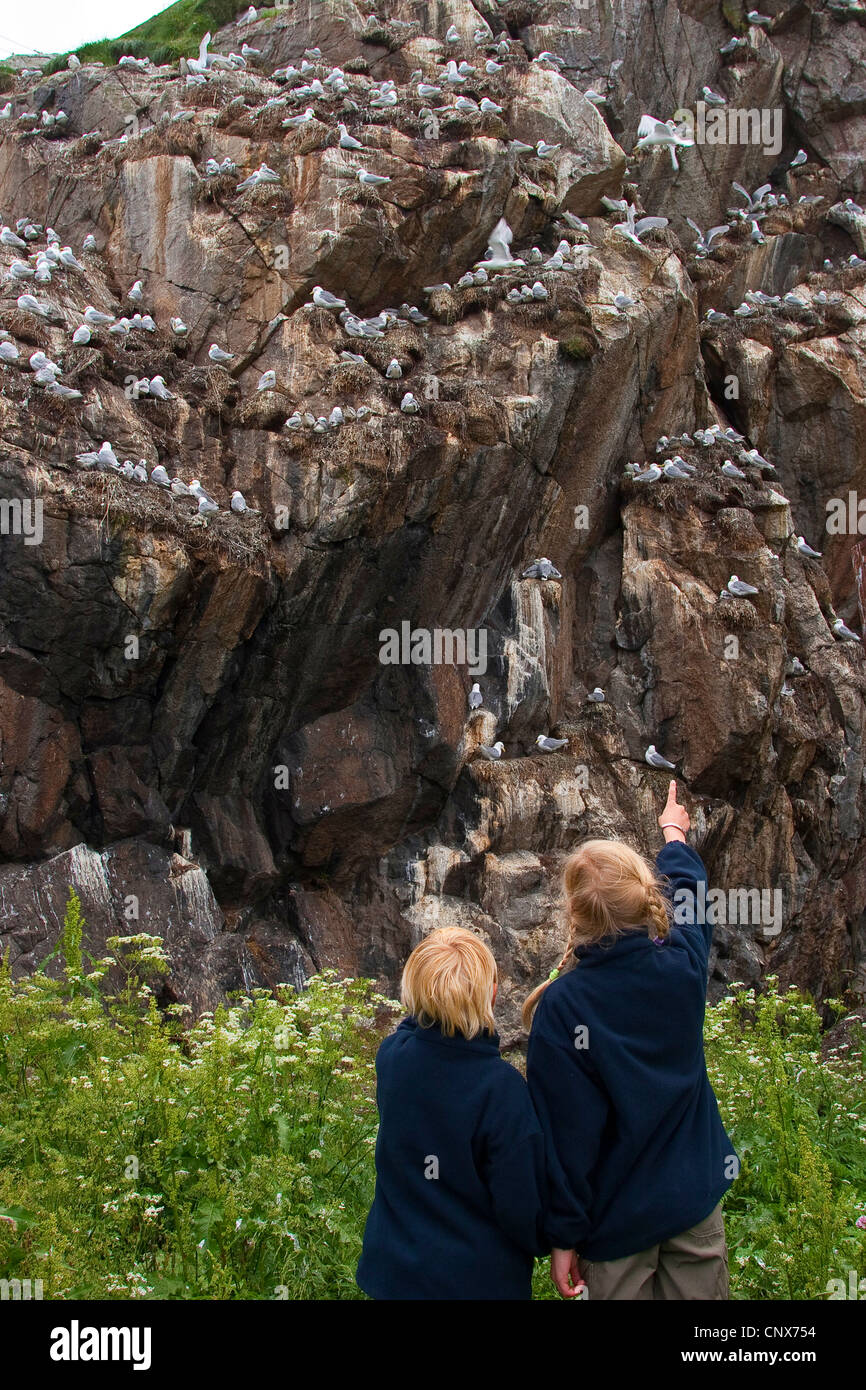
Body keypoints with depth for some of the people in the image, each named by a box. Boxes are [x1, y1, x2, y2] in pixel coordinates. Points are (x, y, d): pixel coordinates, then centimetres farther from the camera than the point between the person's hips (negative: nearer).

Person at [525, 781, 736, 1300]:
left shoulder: (560, 1006, -21)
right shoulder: (682, 967, -10)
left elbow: (565, 1132, -17)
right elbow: (687, 894, 14)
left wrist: (564, 1236, -7)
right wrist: (676, 833, 34)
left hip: (618, 1217, -4)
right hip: (697, 1199, 4)